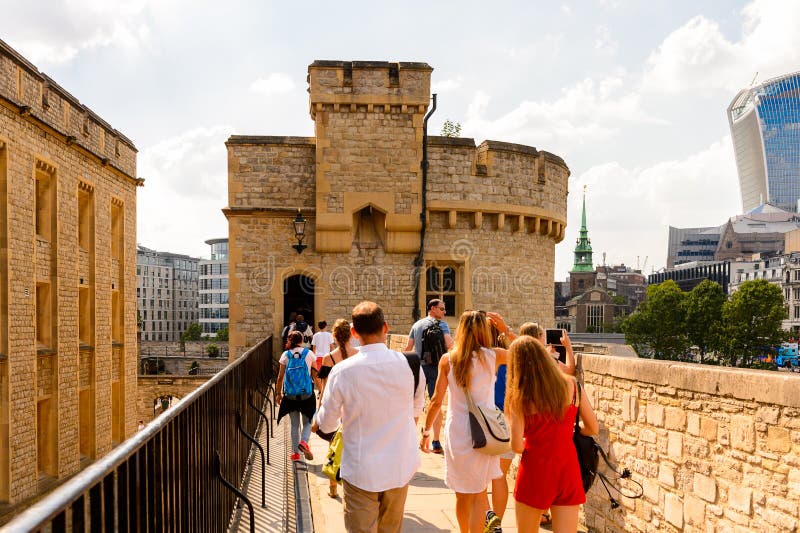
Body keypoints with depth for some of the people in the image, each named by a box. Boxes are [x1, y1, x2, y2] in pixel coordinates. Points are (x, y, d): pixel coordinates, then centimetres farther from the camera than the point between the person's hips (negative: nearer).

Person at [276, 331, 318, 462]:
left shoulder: (286, 355, -2)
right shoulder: (309, 354, -2)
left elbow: (280, 377, 0)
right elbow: (315, 375, 1)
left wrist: (278, 393, 10)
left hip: (290, 395, 1)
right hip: (307, 394, -1)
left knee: (294, 424, 13)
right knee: (307, 422, 11)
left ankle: (295, 452, 17)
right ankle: (304, 441, -16)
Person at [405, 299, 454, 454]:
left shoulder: (416, 324, 10)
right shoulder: (441, 324, -6)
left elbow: (408, 347, 9)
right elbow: (449, 344, -19)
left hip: (418, 366, 4)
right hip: (435, 367, -4)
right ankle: (436, 443, 6)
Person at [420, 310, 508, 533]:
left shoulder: (447, 359, -4)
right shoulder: (493, 356, -6)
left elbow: (436, 401, -2)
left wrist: (426, 431, 9)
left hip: (456, 431, 1)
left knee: (463, 495, 16)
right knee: (478, 490, 15)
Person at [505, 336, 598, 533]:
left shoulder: (519, 396, -11)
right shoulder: (571, 385, -2)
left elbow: (517, 446, -14)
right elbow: (593, 429, 6)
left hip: (535, 474, -2)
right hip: (568, 472, 3)